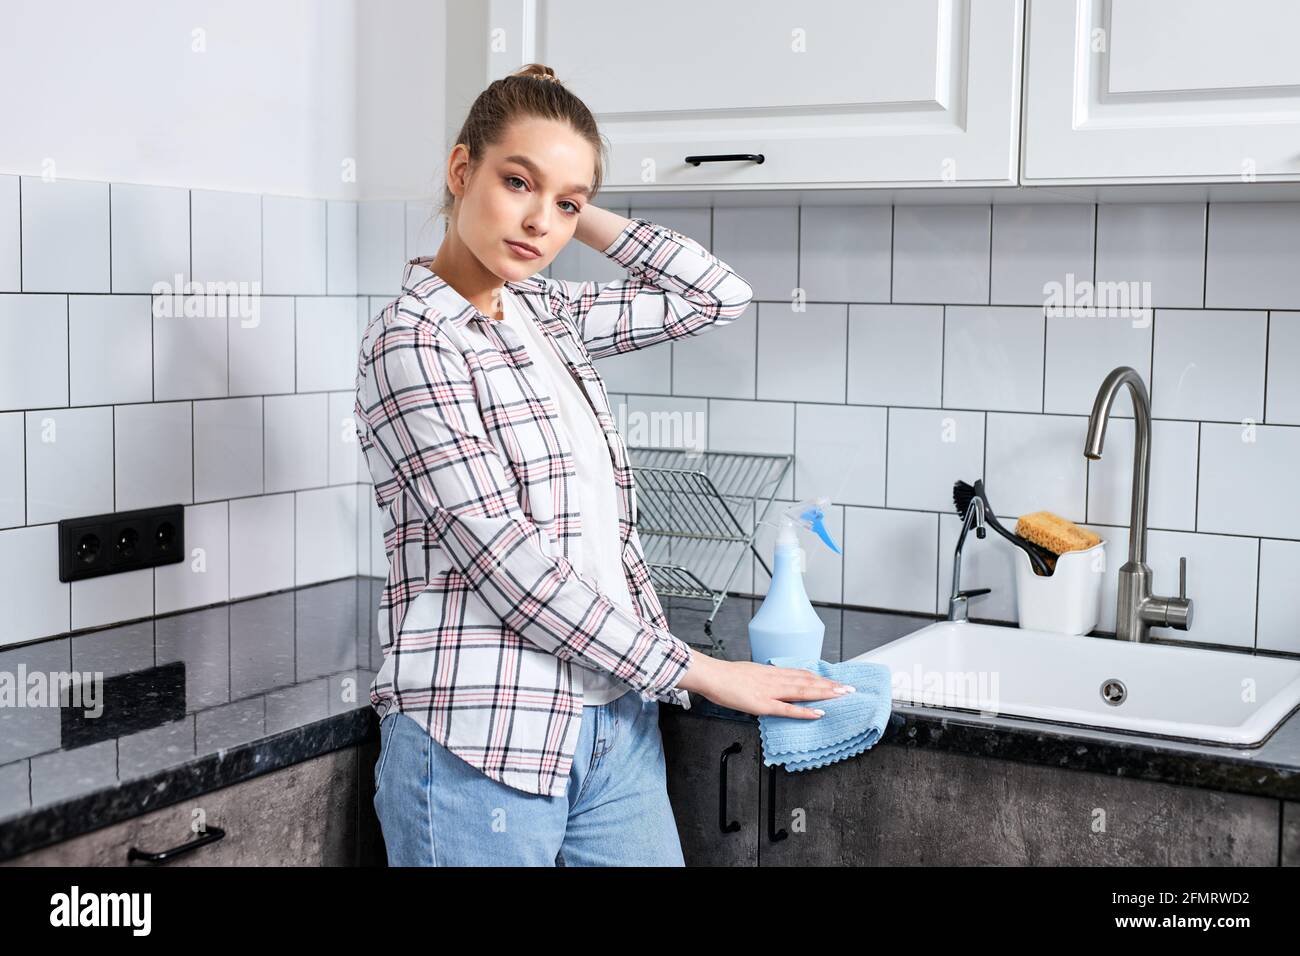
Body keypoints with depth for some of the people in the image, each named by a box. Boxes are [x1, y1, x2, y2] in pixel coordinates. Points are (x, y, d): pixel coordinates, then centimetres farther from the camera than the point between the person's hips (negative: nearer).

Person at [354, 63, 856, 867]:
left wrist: (583, 218, 10)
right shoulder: (412, 342, -10)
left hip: (616, 723, 7)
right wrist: (696, 670, -12)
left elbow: (720, 296, 19)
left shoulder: (548, 316, 12)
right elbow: (506, 562, -16)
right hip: (484, 736, -7)